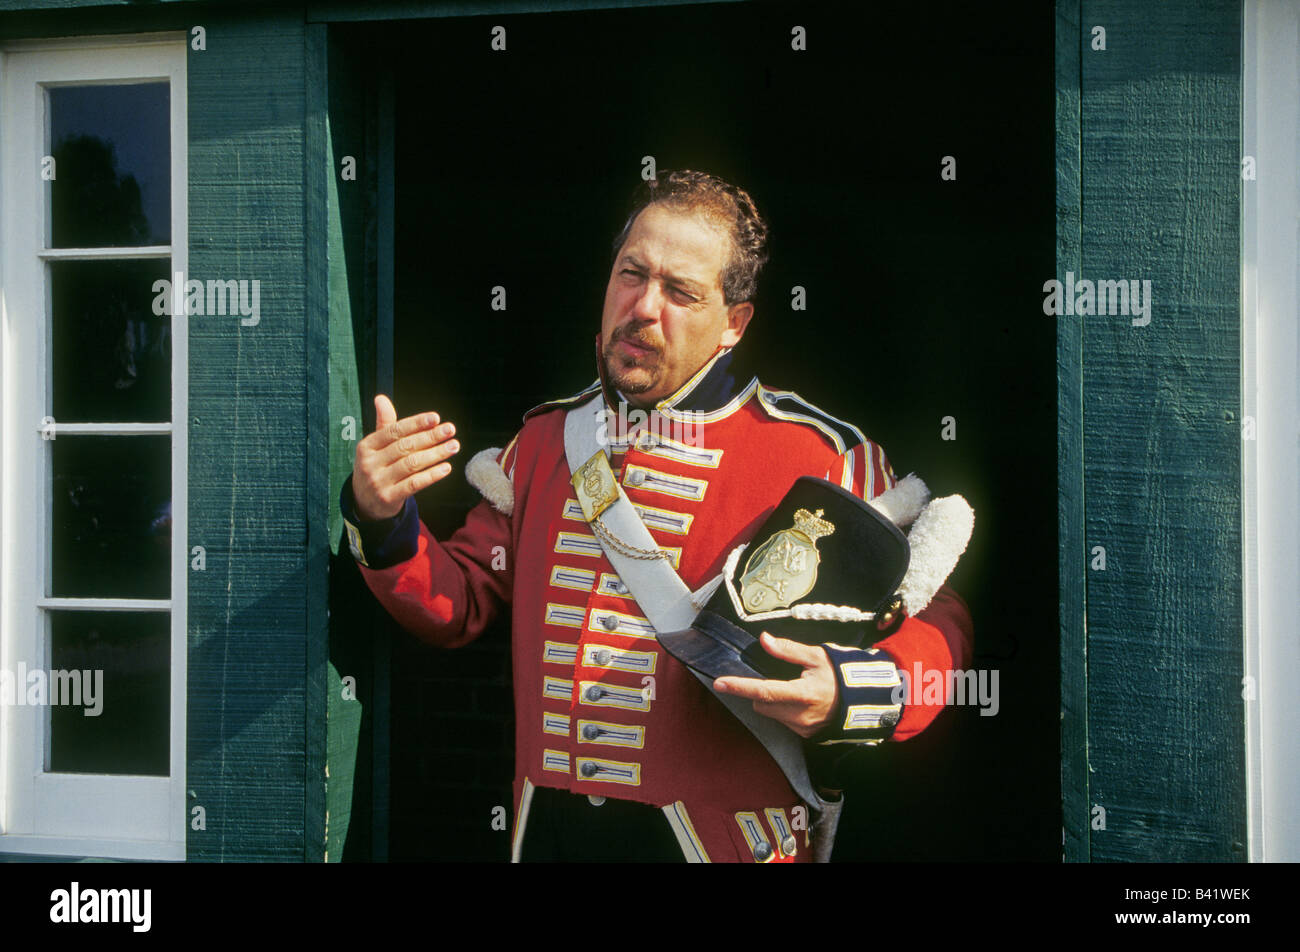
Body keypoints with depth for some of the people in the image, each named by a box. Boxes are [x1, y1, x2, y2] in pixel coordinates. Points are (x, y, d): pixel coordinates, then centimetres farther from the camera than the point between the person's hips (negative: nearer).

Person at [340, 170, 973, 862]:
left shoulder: (821, 455, -7)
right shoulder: (547, 438, 9)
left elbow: (935, 622, -4)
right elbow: (458, 605, 11)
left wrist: (847, 695, -24)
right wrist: (380, 522, -7)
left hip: (721, 839, -4)